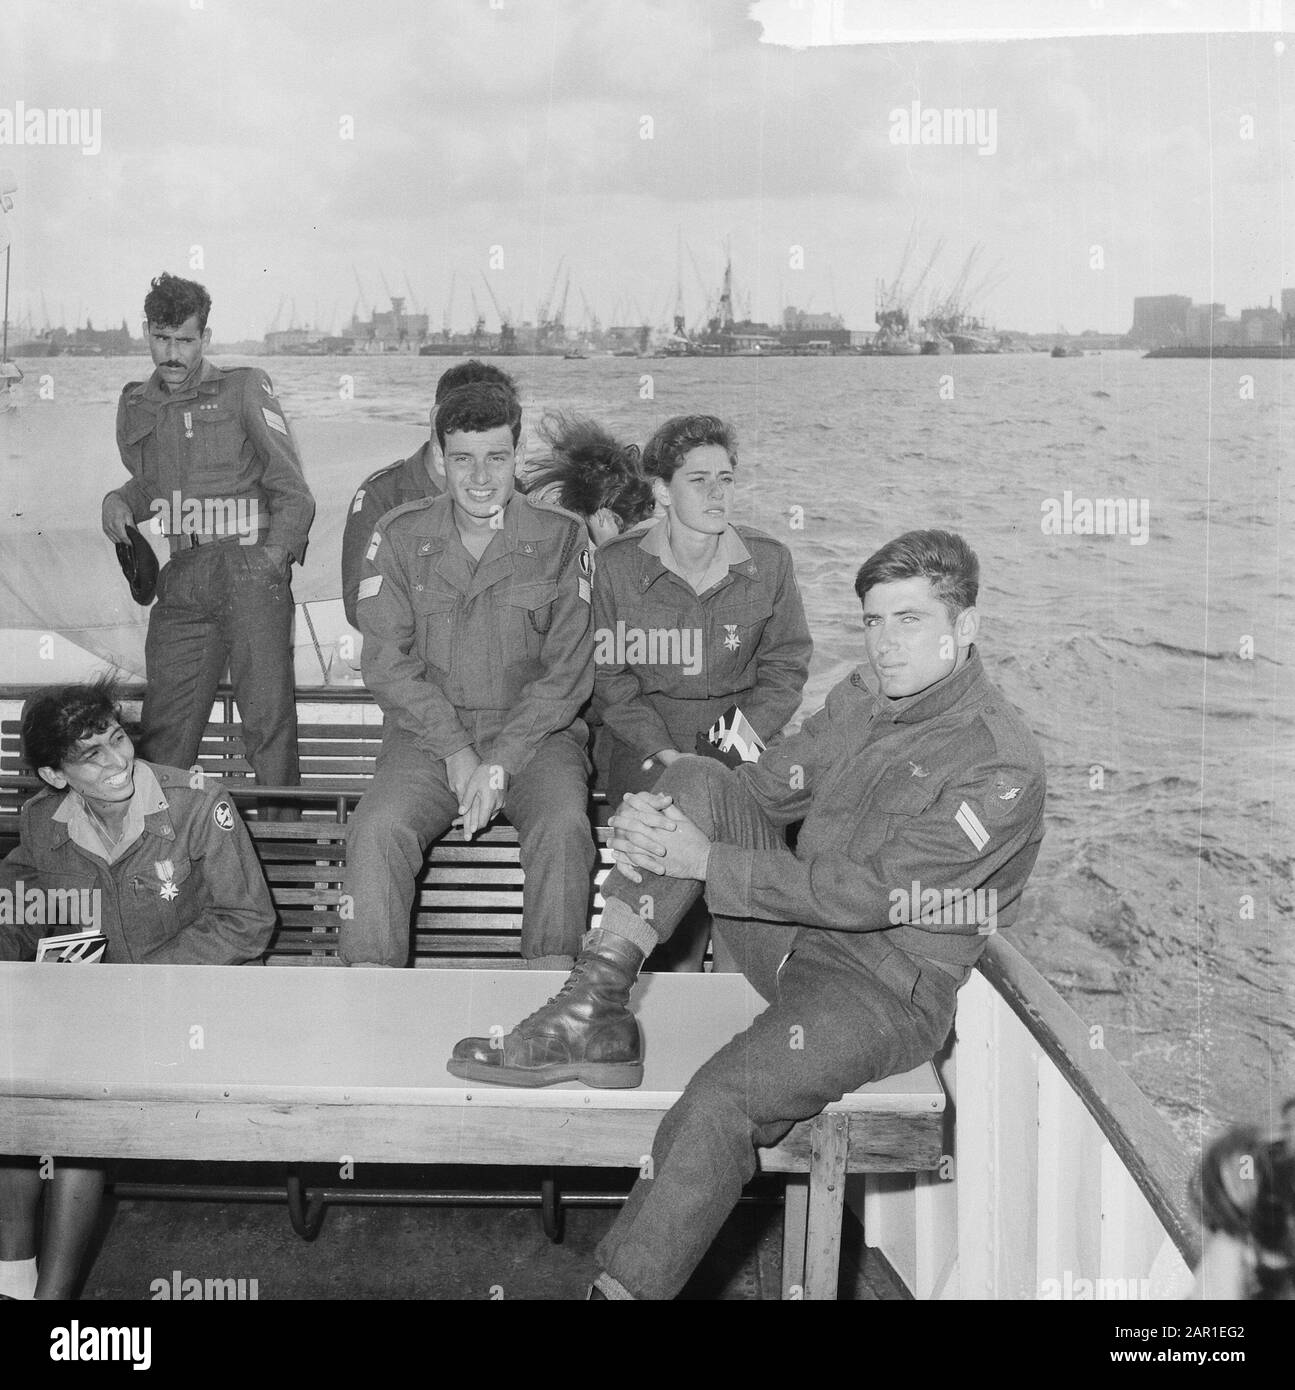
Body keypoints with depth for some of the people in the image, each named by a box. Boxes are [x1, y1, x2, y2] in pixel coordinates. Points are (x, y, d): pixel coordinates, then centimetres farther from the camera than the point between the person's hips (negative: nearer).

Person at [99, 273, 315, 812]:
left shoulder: (245, 389, 3)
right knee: (163, 726, 2)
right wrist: (121, 500, 10)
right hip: (180, 581, 4)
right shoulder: (135, 406, 17)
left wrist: (273, 557, -9)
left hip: (251, 571, -4)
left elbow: (293, 494, 0)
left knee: (268, 718, -7)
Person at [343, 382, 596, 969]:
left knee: (564, 827, -30)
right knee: (377, 828, -27)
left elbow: (568, 672, -3)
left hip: (534, 733, -1)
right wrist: (456, 751, -13)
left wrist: (500, 762, -14)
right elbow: (388, 662, -1)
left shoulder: (561, 538, 2)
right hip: (428, 733, 1)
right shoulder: (400, 536, 5)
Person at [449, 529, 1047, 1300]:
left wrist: (707, 861, -23)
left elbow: (871, 894, -24)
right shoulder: (863, 697, 6)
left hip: (887, 989, -7)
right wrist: (659, 818, -15)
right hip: (791, 937, 8)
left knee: (716, 1106, -31)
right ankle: (596, 1015, -17)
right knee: (700, 780, -12)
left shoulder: (1003, 764, -19)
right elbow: (766, 788, 6)